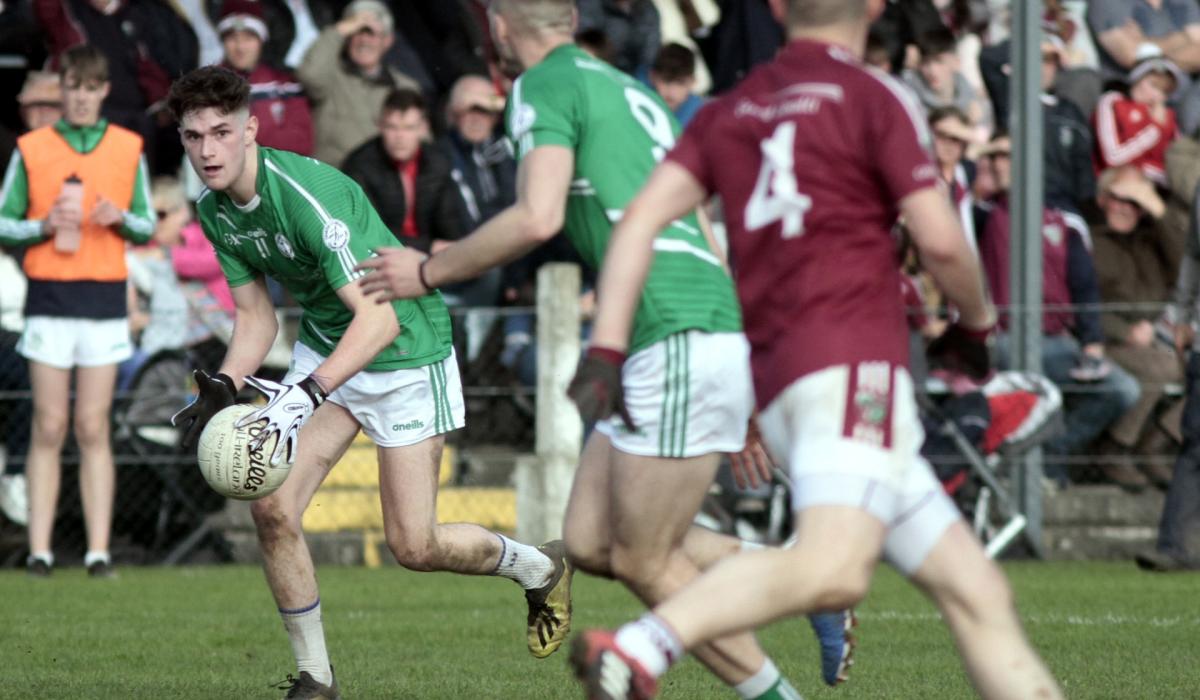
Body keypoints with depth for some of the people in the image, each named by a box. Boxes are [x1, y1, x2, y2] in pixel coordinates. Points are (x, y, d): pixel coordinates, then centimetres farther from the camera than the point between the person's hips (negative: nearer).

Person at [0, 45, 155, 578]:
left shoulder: (128, 149, 9)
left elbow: (148, 227, 12)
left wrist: (120, 219, -9)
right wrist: (44, 226, -12)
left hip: (105, 296, 1)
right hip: (49, 295, -1)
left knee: (94, 428, -2)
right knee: (50, 427, -3)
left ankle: (99, 551, -3)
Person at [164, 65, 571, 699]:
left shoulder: (306, 193, -31)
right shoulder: (214, 211, -6)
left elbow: (378, 317, -38)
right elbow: (255, 315, 5)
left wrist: (305, 395, -49)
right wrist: (222, 386, -15)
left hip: (406, 351, -7)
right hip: (325, 347, 7)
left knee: (413, 546, -3)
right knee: (271, 506, -11)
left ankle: (540, 568, 28)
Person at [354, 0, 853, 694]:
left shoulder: (545, 86, -3)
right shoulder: (632, 92, 23)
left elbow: (537, 218, -20)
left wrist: (430, 271, -5)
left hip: (682, 347, -9)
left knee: (643, 563, 0)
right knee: (591, 543, 10)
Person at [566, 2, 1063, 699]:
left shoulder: (728, 112, 19)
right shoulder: (875, 98, 1)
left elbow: (642, 218, 8)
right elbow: (941, 242, -4)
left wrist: (606, 347, 5)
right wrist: (979, 320, 15)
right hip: (853, 365, -8)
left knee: (978, 593, 8)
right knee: (835, 569, -29)